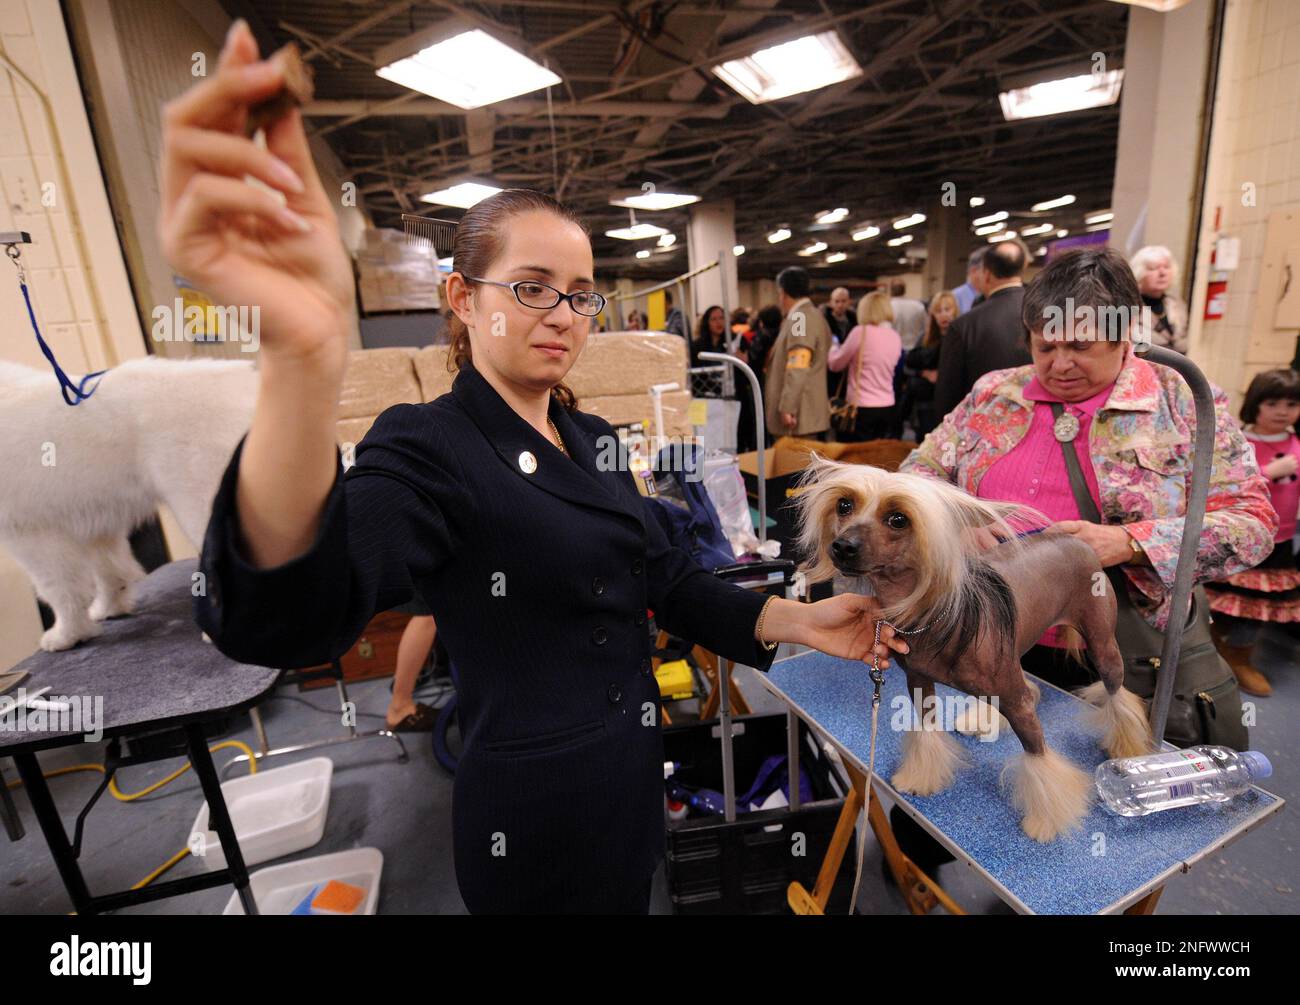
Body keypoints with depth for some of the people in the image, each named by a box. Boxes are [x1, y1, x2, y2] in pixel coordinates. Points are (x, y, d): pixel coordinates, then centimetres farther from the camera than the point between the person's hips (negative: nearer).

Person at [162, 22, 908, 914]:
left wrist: (795, 621, -8)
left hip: (634, 775, 7)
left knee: (634, 898, 27)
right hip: (537, 813, -6)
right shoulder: (428, 448, -20)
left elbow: (664, 577, 5)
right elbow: (292, 615, -39)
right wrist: (305, 355, -56)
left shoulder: (595, 440, 3)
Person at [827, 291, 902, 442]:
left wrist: (834, 348, 19)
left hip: (863, 407, -7)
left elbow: (836, 364, -2)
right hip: (887, 406, 7)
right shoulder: (895, 337, 8)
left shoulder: (861, 331, -11)